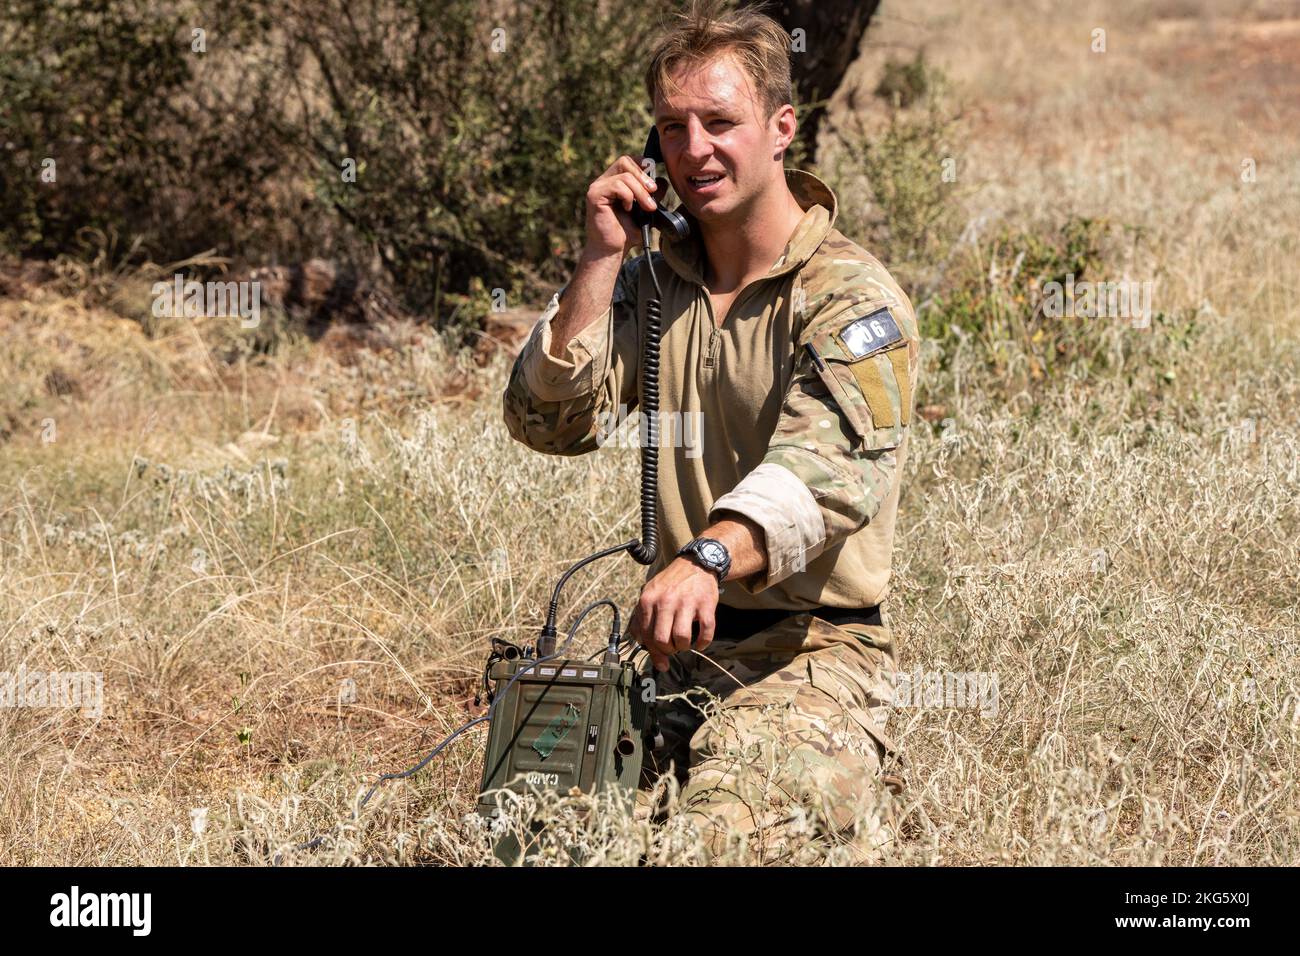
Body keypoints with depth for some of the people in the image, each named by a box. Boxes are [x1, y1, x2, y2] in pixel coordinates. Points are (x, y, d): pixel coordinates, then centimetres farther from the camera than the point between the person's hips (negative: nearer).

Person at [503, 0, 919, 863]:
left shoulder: (852, 297, -9)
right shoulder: (655, 283, 13)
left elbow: (826, 467, -26)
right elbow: (551, 422, 4)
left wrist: (708, 558, -45)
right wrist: (602, 258, -4)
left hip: (812, 653, -6)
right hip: (679, 648, 6)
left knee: (723, 843, -30)